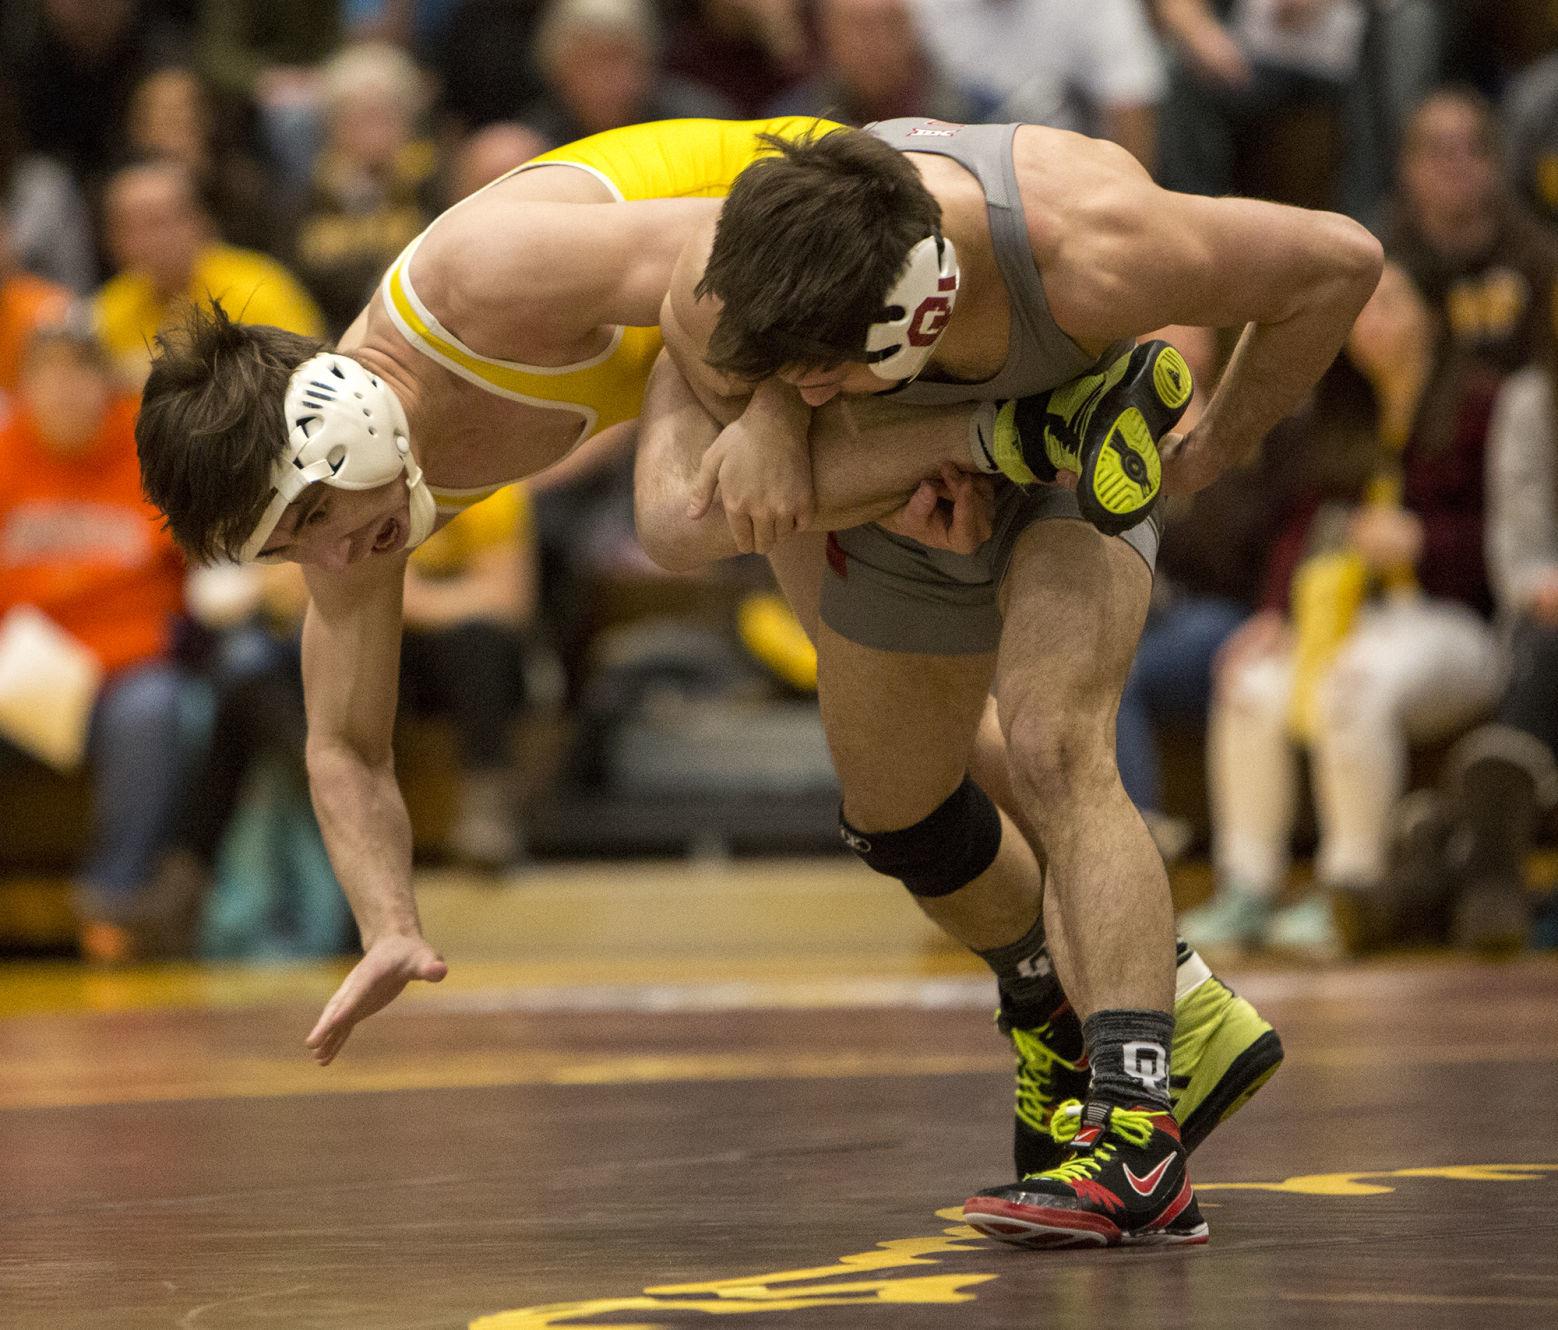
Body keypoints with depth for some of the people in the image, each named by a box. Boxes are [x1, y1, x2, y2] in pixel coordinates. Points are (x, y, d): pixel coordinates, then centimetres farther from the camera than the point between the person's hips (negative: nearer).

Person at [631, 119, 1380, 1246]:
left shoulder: (1084, 250, -46)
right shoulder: (721, 292, -37)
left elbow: (1339, 260, -29)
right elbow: (672, 529, -24)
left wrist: (1217, 449, -16)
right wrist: (760, 417, -46)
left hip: (1078, 435, -4)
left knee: (1054, 751, -28)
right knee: (897, 814, 16)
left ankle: (1137, 1142, -32)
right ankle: (1069, 1018, 45)